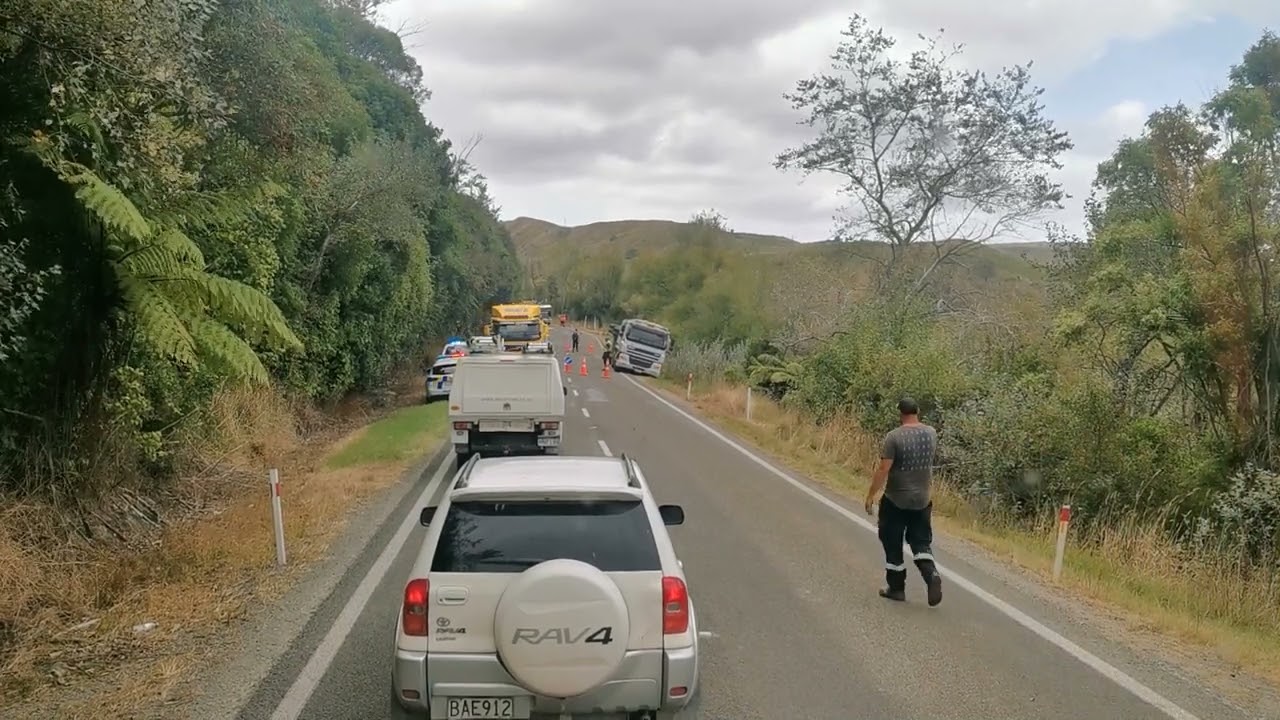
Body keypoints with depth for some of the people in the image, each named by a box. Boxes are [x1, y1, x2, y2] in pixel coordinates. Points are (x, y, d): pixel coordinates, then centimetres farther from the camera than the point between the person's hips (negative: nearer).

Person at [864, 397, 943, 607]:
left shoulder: (894, 437, -17)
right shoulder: (931, 434, 0)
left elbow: (883, 469, -18)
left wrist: (871, 495, -10)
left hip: (895, 500, -4)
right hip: (922, 500, 4)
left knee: (893, 545, 10)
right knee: (921, 542, 13)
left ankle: (896, 588, 17)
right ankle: (932, 574, -12)